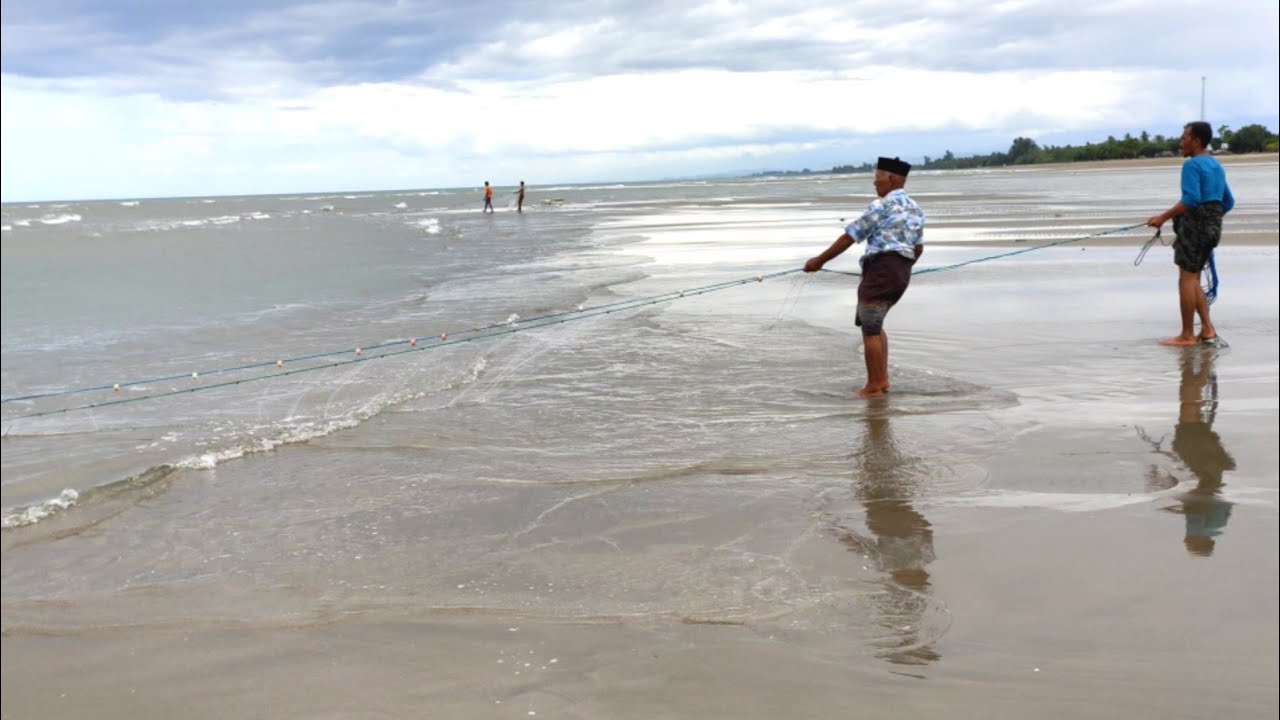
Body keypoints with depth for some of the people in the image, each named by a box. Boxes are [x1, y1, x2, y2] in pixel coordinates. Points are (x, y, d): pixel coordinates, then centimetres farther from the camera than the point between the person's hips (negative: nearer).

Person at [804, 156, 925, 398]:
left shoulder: (881, 206, -11)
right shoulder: (915, 209, 15)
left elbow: (849, 237, -8)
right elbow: (918, 248, 18)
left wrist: (820, 260, -2)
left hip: (881, 269, -9)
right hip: (901, 273, 9)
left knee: (870, 328, -2)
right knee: (874, 324, 20)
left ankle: (874, 387, 1)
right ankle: (882, 378, 15)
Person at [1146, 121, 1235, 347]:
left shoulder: (1192, 164, -11)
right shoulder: (1217, 166, 17)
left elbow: (1191, 199, -22)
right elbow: (1228, 202, 20)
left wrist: (1163, 217, -20)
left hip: (1194, 225, -9)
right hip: (1213, 226, 9)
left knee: (1187, 279, -5)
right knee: (1193, 279, 14)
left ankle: (1187, 335, -4)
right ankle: (1207, 328, 7)